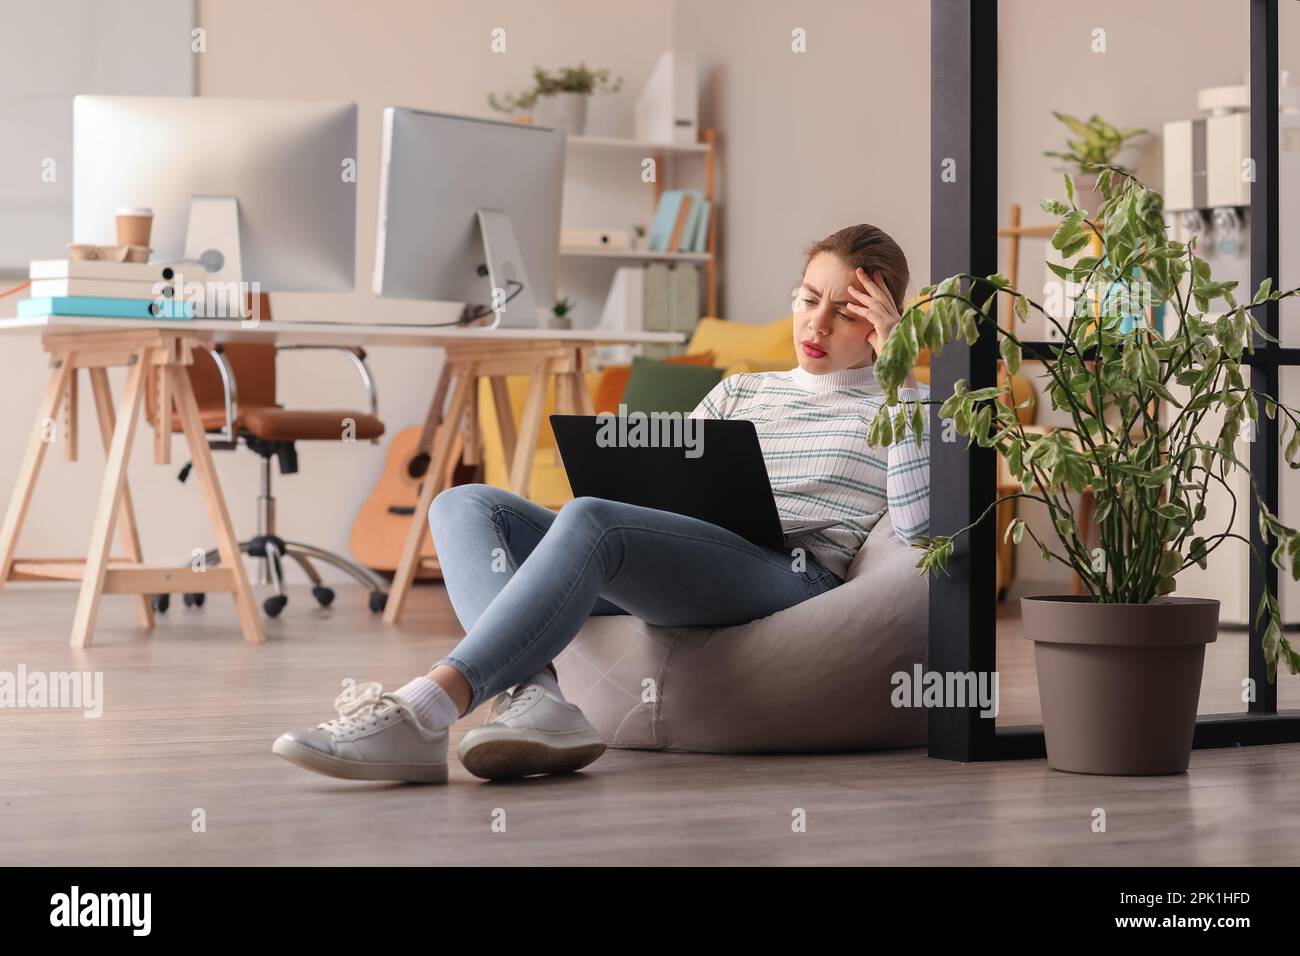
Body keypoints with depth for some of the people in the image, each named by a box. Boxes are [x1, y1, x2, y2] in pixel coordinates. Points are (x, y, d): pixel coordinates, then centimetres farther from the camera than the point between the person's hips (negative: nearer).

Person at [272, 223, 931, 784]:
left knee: (589, 519, -34)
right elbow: (654, 490, 24)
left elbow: (915, 524, -5)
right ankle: (532, 695, -39)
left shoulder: (895, 405, 16)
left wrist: (900, 373, -3)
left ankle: (421, 714, -49)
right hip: (679, 573, 7)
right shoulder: (740, 393, 32)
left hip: (795, 575, -7)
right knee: (465, 503, -12)